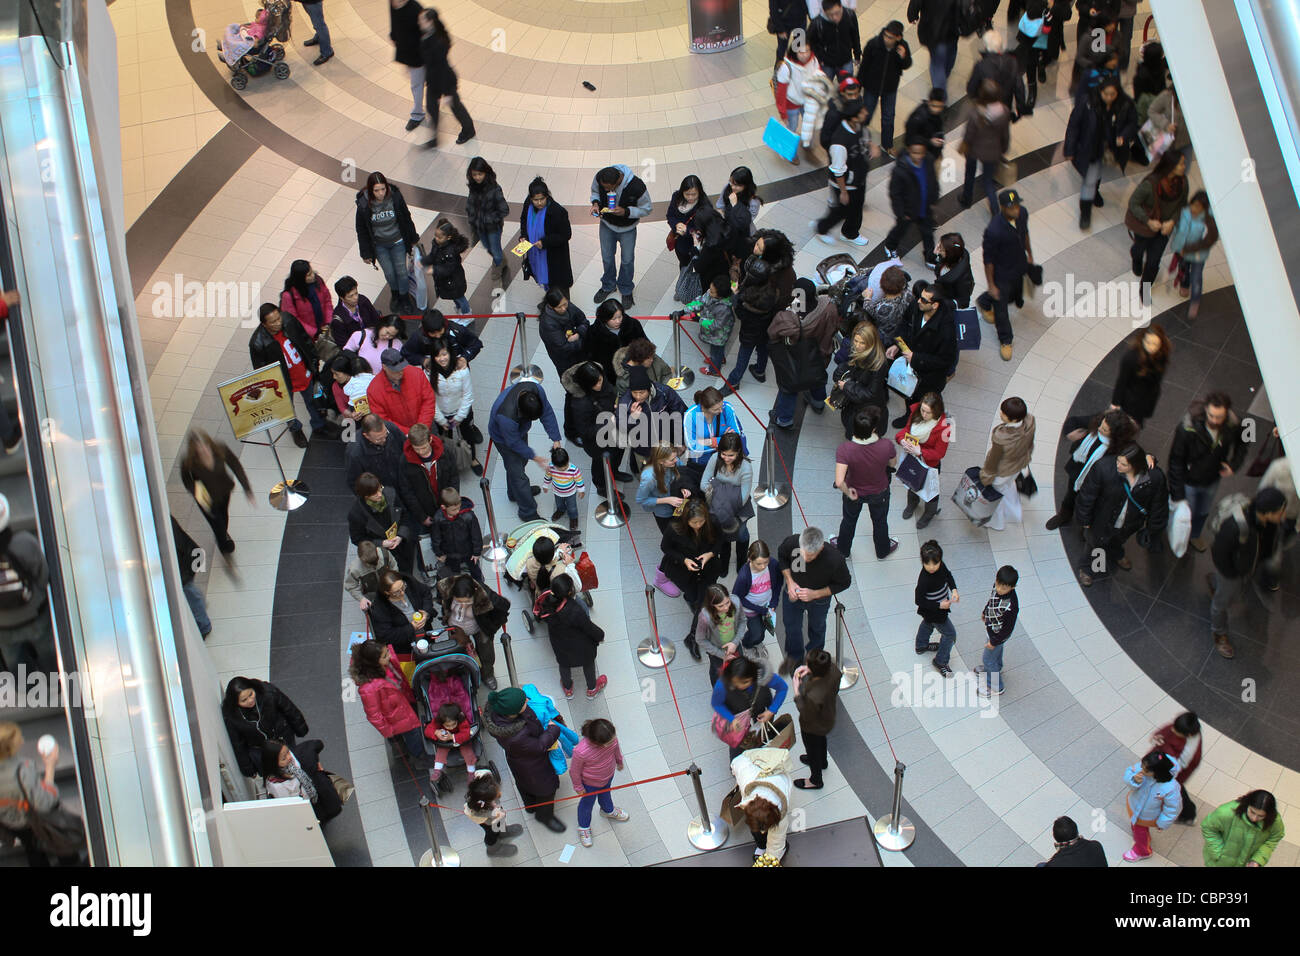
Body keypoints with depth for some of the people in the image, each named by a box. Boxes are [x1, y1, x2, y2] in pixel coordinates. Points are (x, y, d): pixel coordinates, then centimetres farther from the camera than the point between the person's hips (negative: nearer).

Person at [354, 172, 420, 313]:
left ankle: (404, 298, 32)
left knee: (401, 271, 7)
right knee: (389, 273, 10)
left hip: (398, 242, 0)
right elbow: (361, 230, -9)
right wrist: (366, 253, -3)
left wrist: (413, 239, 7)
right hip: (379, 246, 0)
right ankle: (395, 294, 41)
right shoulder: (364, 204, -23)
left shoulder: (395, 197, -22)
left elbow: (406, 218, -4)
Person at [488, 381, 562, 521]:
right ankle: (528, 513, 17)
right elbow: (513, 442, -30)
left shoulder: (536, 390, -33)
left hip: (520, 430, 7)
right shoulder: (506, 416, -47)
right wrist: (534, 456, -21)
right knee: (518, 473, 2)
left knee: (521, 461, 28)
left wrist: (556, 439, -21)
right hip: (504, 437, -7)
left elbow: (547, 412, -17)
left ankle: (514, 493, 54)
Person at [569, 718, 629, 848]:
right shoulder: (581, 752, -47)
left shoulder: (611, 736, -34)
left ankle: (608, 811, 70)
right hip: (590, 783, -4)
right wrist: (578, 787, -8)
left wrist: (619, 761, 13)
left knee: (605, 794, 37)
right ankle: (584, 827, 57)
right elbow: (574, 770, -25)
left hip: (608, 776, 4)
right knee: (587, 802, 27)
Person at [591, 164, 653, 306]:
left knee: (627, 260, 14)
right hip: (606, 225, 3)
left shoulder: (637, 186, -36)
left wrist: (626, 212, -34)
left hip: (627, 229, -3)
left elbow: (646, 208, -20)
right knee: (607, 258, 20)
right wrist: (595, 203, -24)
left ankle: (626, 291, 40)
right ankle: (608, 286, 47)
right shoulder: (599, 177, -26)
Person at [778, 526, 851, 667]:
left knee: (817, 627, 28)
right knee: (791, 625, 23)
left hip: (819, 598, -1)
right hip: (794, 592, 1)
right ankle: (794, 656, 53)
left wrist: (815, 594, -28)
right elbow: (782, 556, -9)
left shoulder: (834, 559, -41)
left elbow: (844, 583, -20)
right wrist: (789, 581, -21)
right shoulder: (792, 542, -36)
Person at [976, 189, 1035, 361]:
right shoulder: (994, 230, -39)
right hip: (1002, 274, -7)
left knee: (1015, 297, 32)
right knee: (1001, 306, 15)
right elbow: (988, 259, -25)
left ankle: (984, 302, 64)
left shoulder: (1022, 213, -19)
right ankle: (1005, 340, 41)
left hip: (1019, 267, 7)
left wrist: (1029, 254, 19)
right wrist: (991, 285, -16)